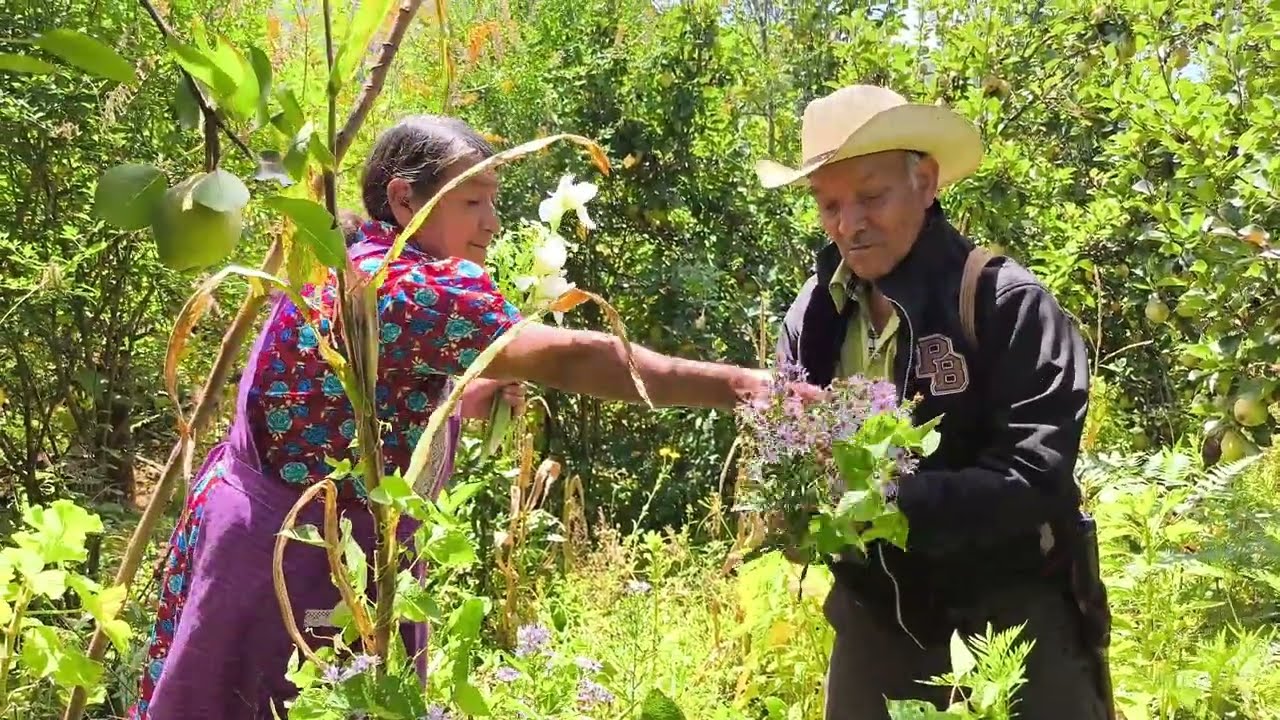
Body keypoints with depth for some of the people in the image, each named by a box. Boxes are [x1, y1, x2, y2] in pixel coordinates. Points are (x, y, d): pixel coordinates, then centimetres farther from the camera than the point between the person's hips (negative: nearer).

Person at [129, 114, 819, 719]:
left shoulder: (352, 267, 8)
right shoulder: (412, 286, -24)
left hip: (322, 552, 10)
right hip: (292, 562, -10)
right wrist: (738, 385, -31)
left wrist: (484, 391, 2)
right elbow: (570, 360, -32)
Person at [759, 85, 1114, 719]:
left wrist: (886, 503, -33)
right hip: (873, 624, 5)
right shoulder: (814, 315, 0)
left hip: (1010, 625, -5)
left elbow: (1034, 476, -22)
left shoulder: (1009, 305, -16)